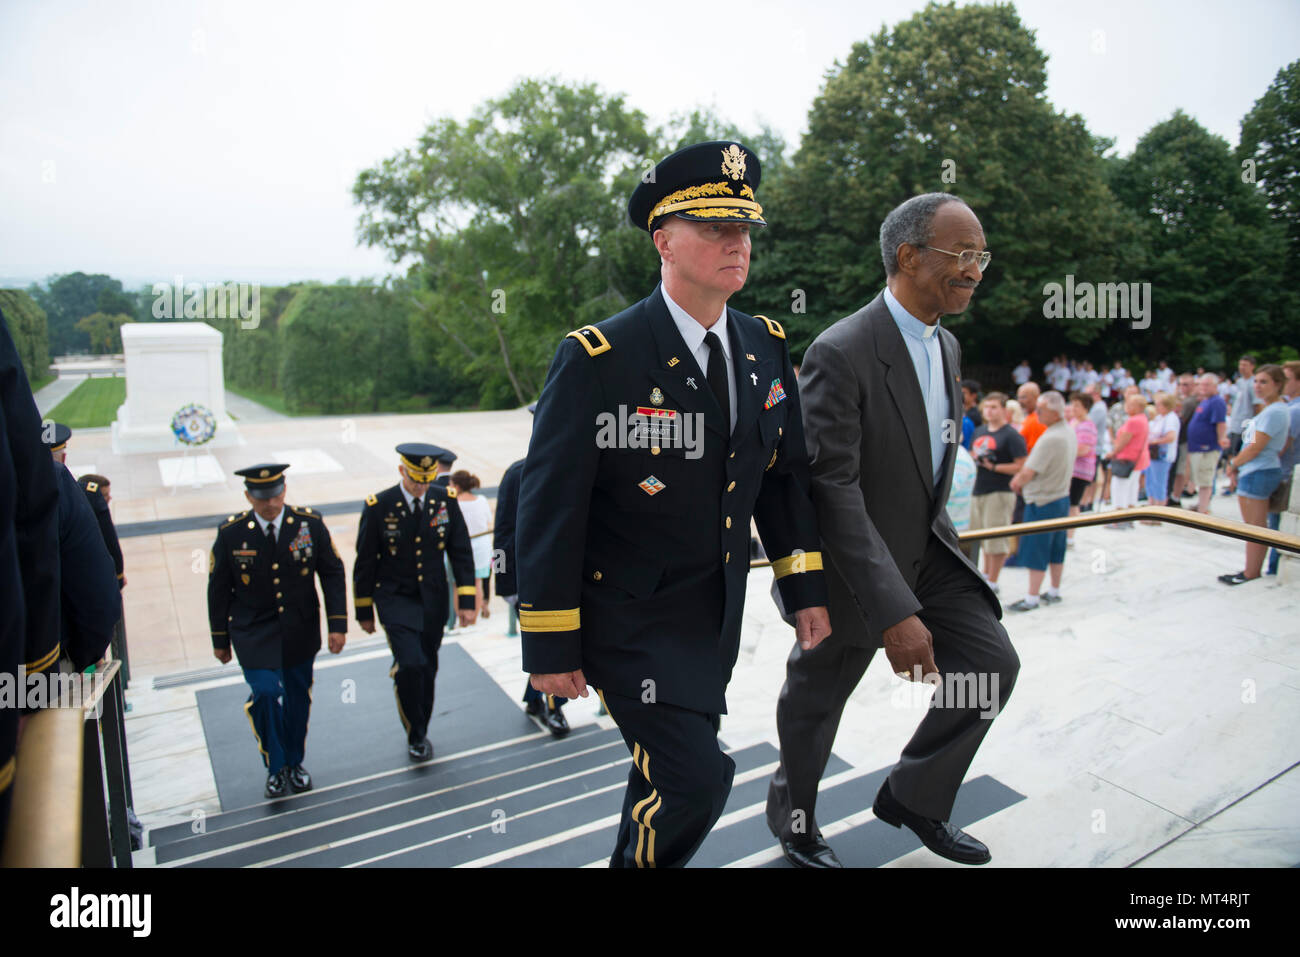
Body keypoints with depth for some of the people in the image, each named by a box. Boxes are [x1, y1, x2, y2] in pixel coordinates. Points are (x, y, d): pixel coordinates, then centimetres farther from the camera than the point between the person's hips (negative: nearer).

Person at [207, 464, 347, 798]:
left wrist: (338, 624, -8)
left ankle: (295, 763, 35)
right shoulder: (231, 532, -9)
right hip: (254, 632, -1)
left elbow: (332, 574, -2)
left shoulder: (310, 524, -9)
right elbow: (218, 590, 1)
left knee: (298, 697, 12)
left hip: (301, 630, 2)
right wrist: (220, 639, 5)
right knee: (265, 693, -14)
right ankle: (275, 768, 10)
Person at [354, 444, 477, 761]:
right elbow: (364, 563, -2)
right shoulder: (378, 506, -10)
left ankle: (420, 734, 33)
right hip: (395, 598, -3)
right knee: (410, 664, -17)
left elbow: (461, 553, 1)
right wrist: (364, 611, 3)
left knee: (427, 669, 12)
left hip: (434, 600, 3)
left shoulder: (446, 500, -5)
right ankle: (415, 735, 6)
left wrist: (466, 601, -3)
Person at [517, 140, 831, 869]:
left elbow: (786, 473, 9)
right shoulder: (597, 358, -18)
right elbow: (549, 505, -16)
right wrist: (551, 646, -13)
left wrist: (805, 588, 6)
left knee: (670, 764, 19)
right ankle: (641, 858, 23)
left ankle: (641, 849, 47)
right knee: (693, 778, -9)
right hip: (630, 611, -6)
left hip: (718, 613, 6)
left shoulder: (766, 349, 2)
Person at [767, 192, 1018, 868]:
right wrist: (894, 611, -31)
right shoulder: (840, 353, -25)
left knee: (992, 665, 5)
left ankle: (912, 799, 27)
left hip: (926, 549, 8)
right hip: (852, 562, -7)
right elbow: (832, 489, -29)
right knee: (815, 701, 11)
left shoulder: (947, 347, 4)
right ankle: (792, 819, 39)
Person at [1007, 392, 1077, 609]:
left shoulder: (1050, 439, -25)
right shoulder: (1069, 431, 5)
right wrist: (1022, 477, 5)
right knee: (1056, 548, 17)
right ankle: (1054, 591, 28)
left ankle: (1031, 598, 5)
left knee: (1036, 550, -1)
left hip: (1043, 501, -9)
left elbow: (1028, 473, -22)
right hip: (1062, 496, 9)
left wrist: (1017, 482, -2)